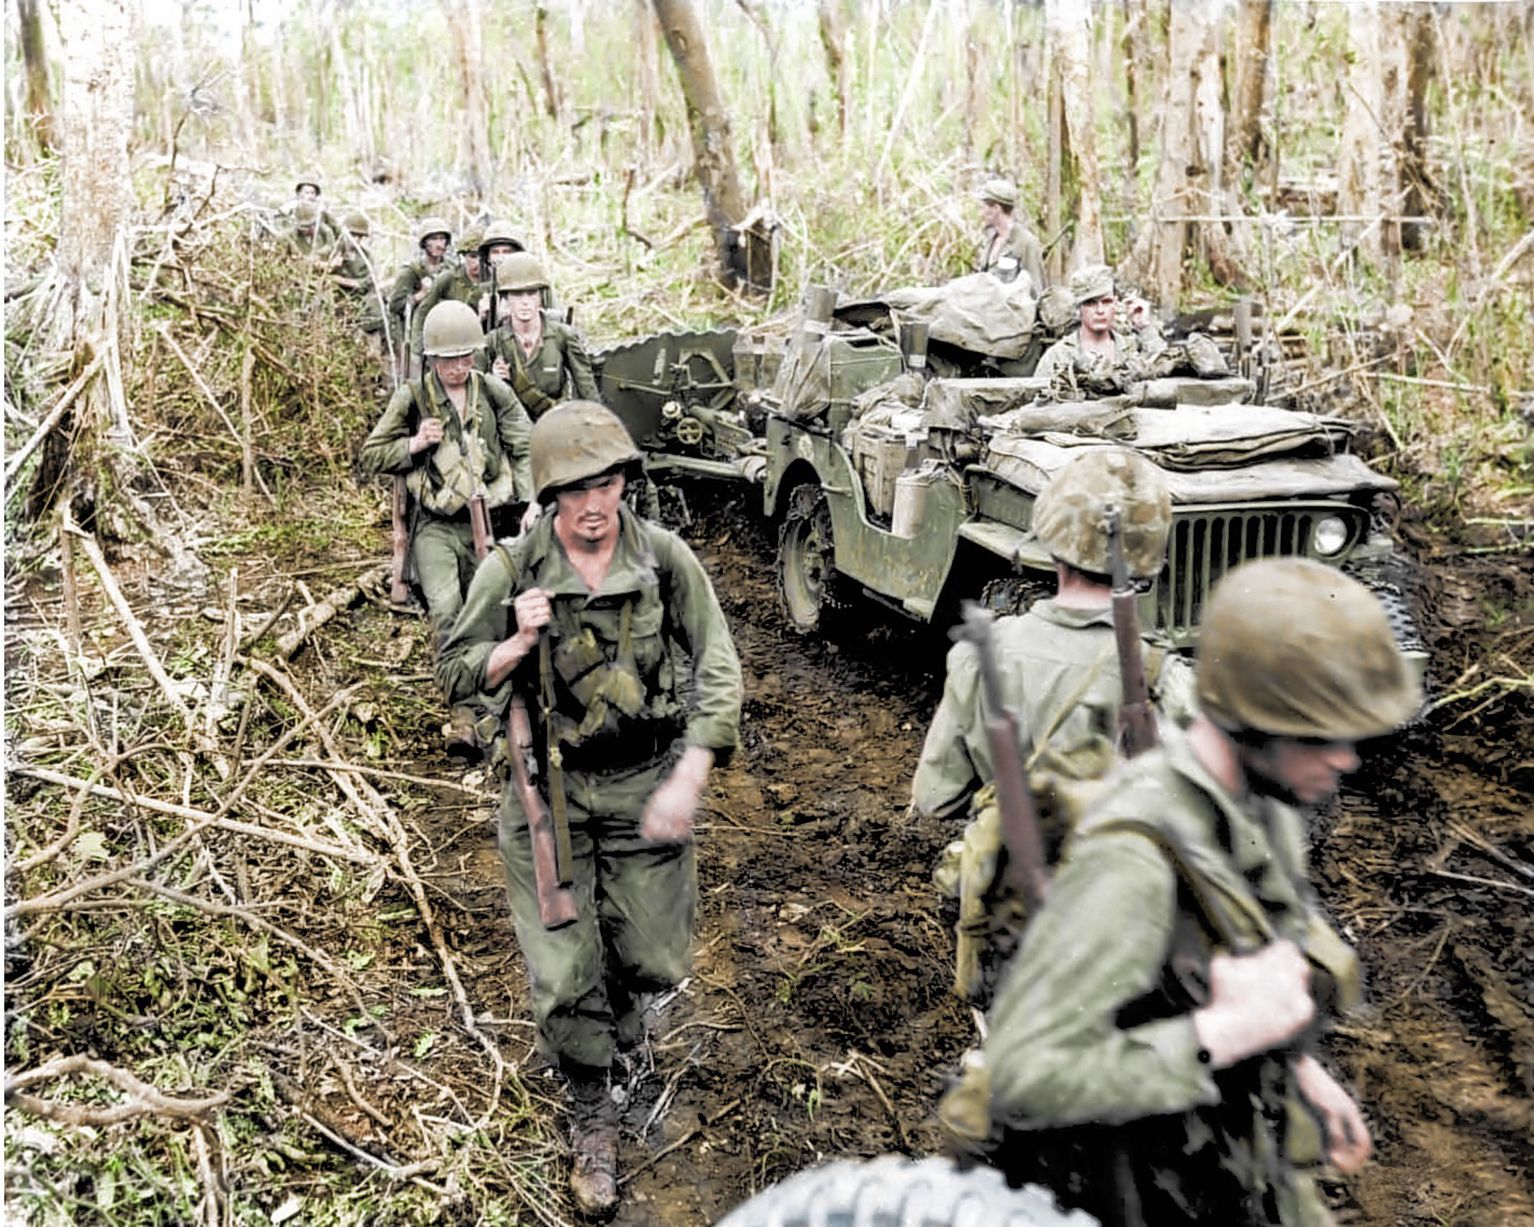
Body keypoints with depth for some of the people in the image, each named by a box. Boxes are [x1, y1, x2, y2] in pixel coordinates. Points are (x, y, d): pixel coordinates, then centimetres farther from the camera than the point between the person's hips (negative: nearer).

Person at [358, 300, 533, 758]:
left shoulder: (494, 393, 2)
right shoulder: (412, 398, 0)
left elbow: (526, 450, 5)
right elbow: (370, 457, 6)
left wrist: (532, 503, -9)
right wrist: (414, 444, -10)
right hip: (435, 526, -2)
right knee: (445, 607, -24)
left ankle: (468, 714, 25)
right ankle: (471, 711, -21)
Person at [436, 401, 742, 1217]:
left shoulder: (665, 558, -10)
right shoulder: (512, 569, -10)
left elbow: (718, 670, -8)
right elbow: (453, 674, 0)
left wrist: (687, 782, -17)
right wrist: (518, 644, -21)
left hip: (648, 784, 1)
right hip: (547, 790, 0)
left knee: (652, 957, 11)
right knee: (563, 976, 2)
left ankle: (618, 1013, 49)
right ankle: (591, 1117, 27)